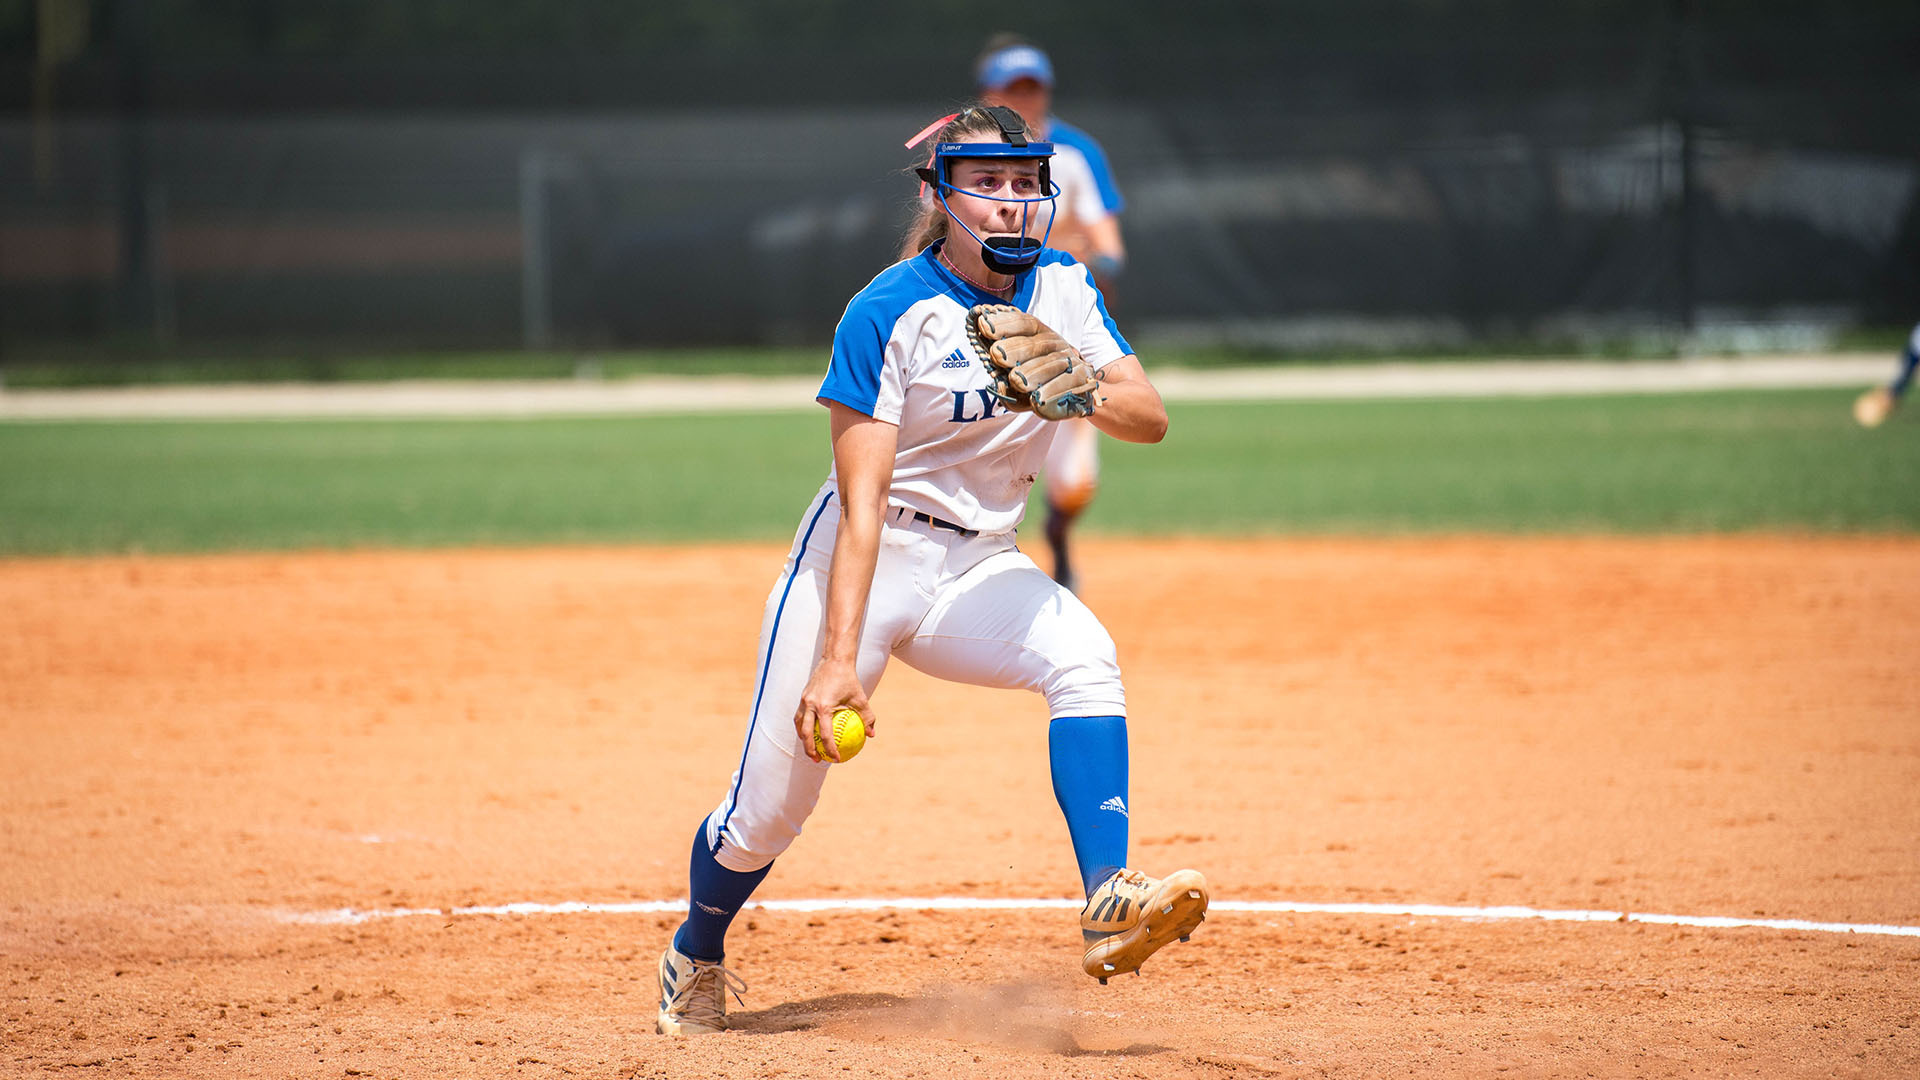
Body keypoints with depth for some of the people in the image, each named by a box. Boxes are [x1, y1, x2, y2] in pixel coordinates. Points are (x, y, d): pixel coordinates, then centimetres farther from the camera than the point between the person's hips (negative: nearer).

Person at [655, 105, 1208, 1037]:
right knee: (766, 814, -2)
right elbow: (862, 504, -21)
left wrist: (1075, 390, -28)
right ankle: (695, 957, 30)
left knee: (1083, 654, -29)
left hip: (979, 567, 4)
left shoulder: (1060, 287, 1)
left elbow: (1151, 418, -6)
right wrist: (840, 659, -28)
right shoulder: (890, 313, -16)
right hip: (860, 569, -4)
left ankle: (1109, 904, -38)